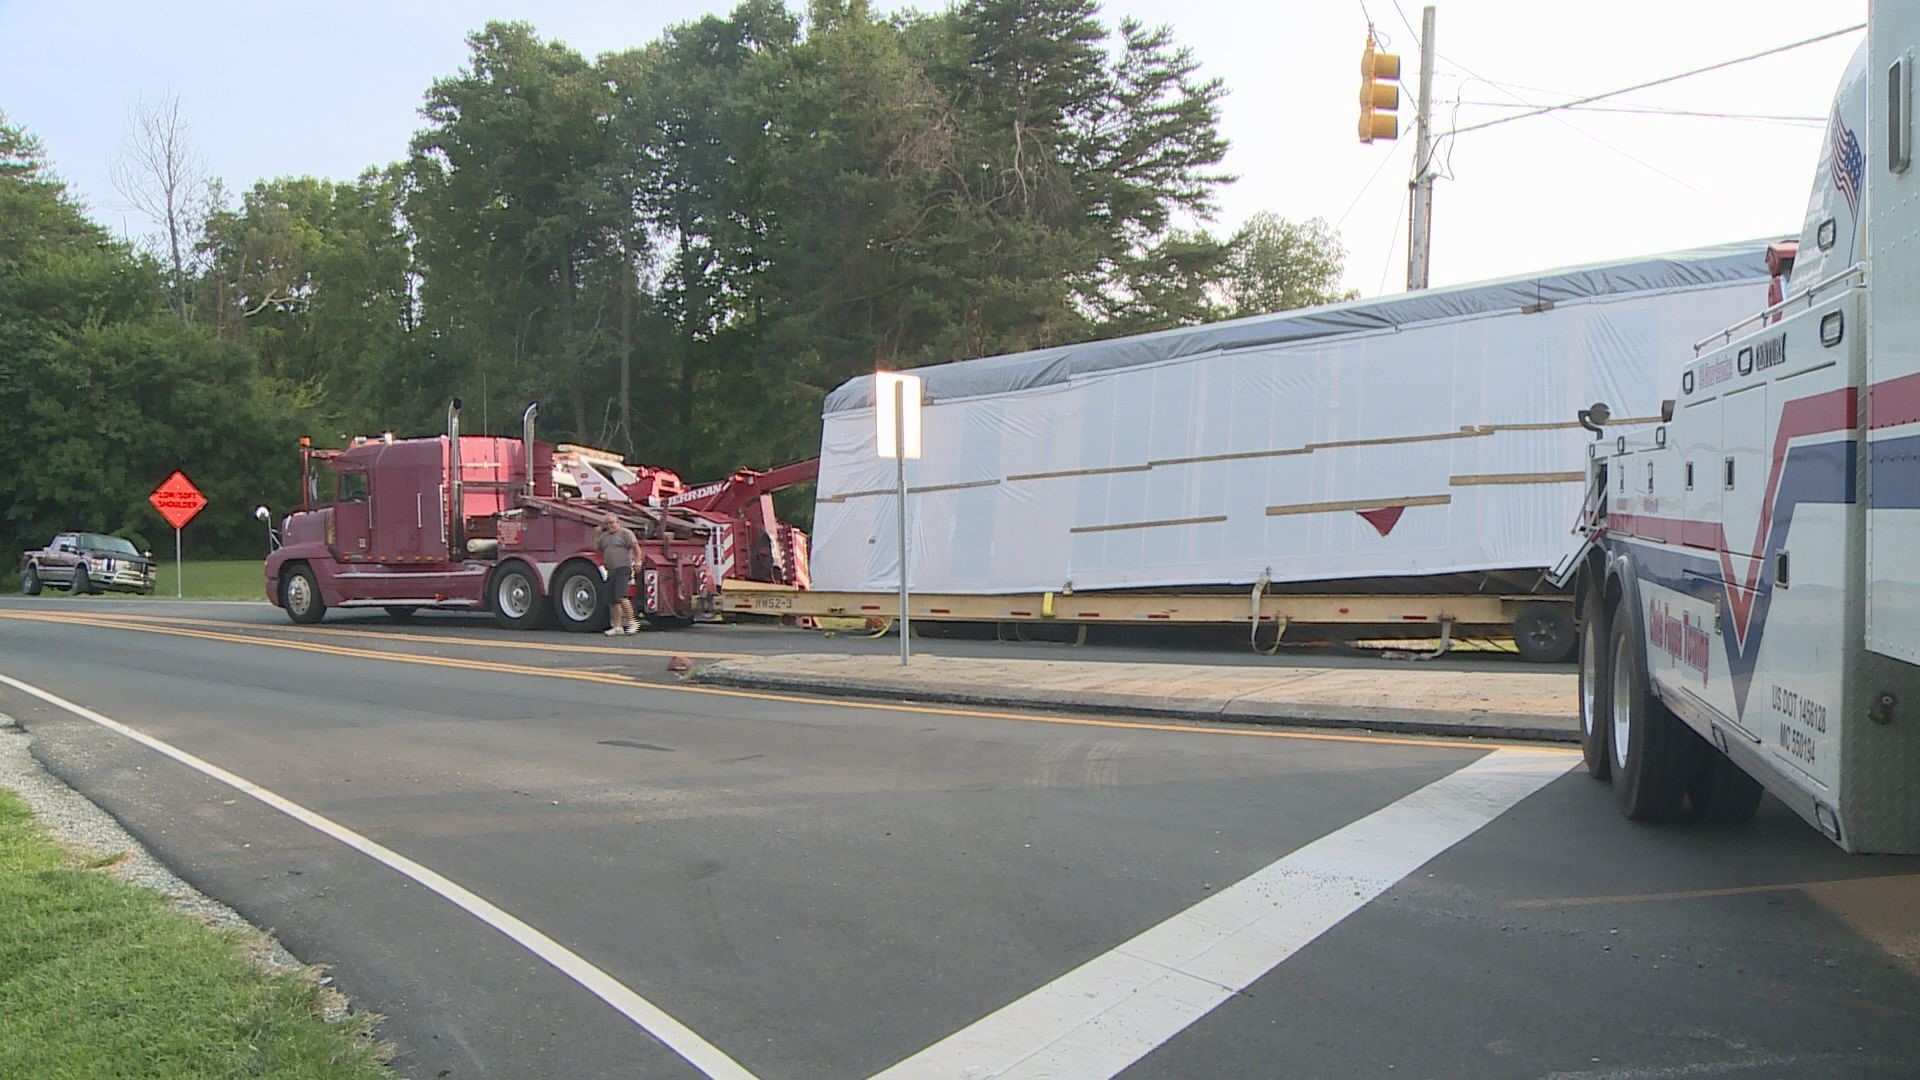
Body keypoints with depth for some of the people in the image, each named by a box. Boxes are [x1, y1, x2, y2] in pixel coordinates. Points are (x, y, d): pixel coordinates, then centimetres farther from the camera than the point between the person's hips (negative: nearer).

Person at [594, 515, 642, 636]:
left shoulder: (625, 533, -3)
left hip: (623, 569, -7)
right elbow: (596, 548, 23)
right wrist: (597, 535, 16)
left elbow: (636, 547, -10)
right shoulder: (605, 536, 18)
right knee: (614, 600, 6)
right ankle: (618, 627, 10)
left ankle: (632, 622, -9)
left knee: (621, 597, -18)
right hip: (611, 571, 7)